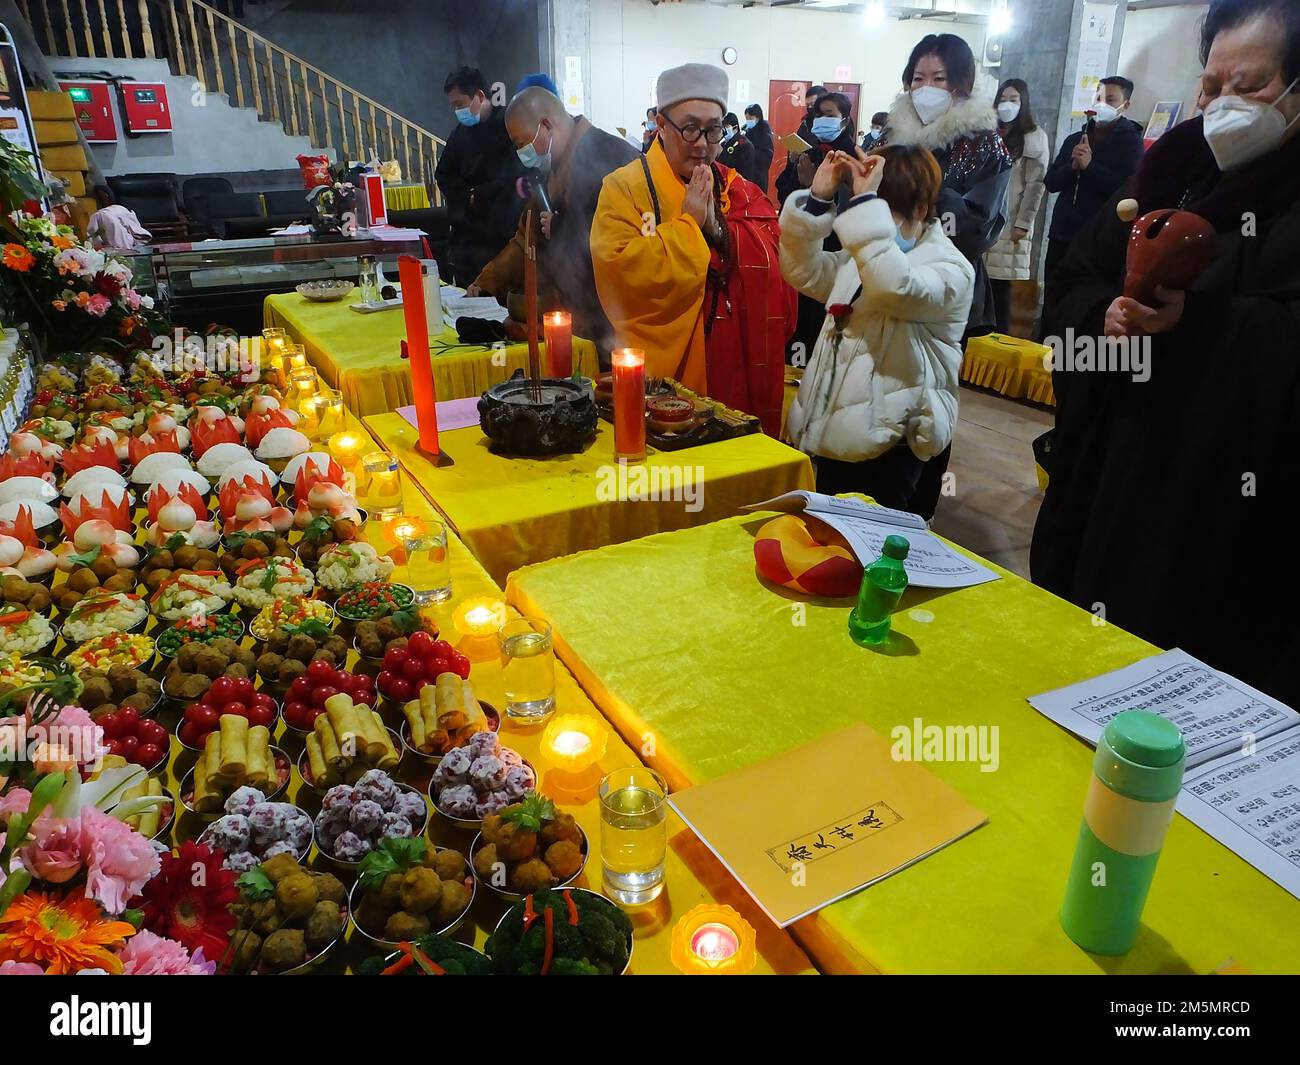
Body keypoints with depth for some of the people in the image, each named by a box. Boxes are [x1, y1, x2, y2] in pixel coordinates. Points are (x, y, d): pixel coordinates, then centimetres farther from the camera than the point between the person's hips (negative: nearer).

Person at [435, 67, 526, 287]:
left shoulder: (508, 127, -5)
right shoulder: (461, 132, 15)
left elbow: (513, 176, -12)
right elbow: (443, 175, 16)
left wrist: (477, 197, -4)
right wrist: (468, 196, -3)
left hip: (504, 234, -6)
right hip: (466, 234, 6)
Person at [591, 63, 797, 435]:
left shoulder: (740, 191, 13)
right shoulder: (625, 187, -4)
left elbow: (777, 258, 0)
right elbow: (621, 273, -18)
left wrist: (718, 227, -13)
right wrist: (688, 223, -14)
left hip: (737, 373, 5)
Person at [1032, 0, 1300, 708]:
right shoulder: (1170, 171, 11)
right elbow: (1070, 289, 9)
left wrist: (1196, 319, -25)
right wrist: (1107, 316, -11)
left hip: (1229, 512, -4)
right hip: (1112, 483, 5)